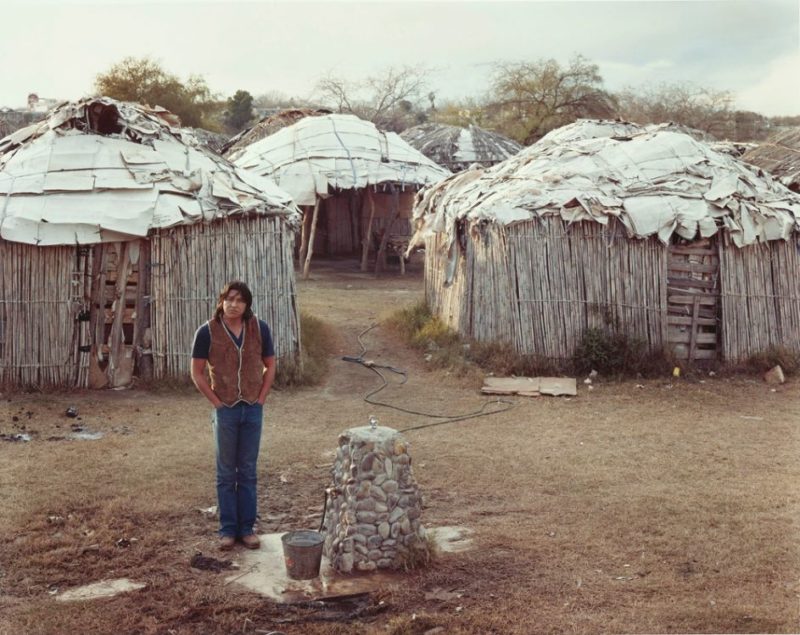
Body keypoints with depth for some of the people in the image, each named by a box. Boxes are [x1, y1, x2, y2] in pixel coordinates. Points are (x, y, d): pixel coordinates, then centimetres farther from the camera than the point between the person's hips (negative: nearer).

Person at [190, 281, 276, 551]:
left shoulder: (260, 329, -3)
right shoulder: (208, 332, -9)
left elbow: (270, 366, 7)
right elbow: (197, 372, -3)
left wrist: (260, 398, 0)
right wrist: (217, 402, -7)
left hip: (253, 409, 2)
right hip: (226, 410, -2)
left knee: (248, 471, 9)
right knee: (226, 472, 7)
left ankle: (247, 527, 18)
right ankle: (228, 529, 16)